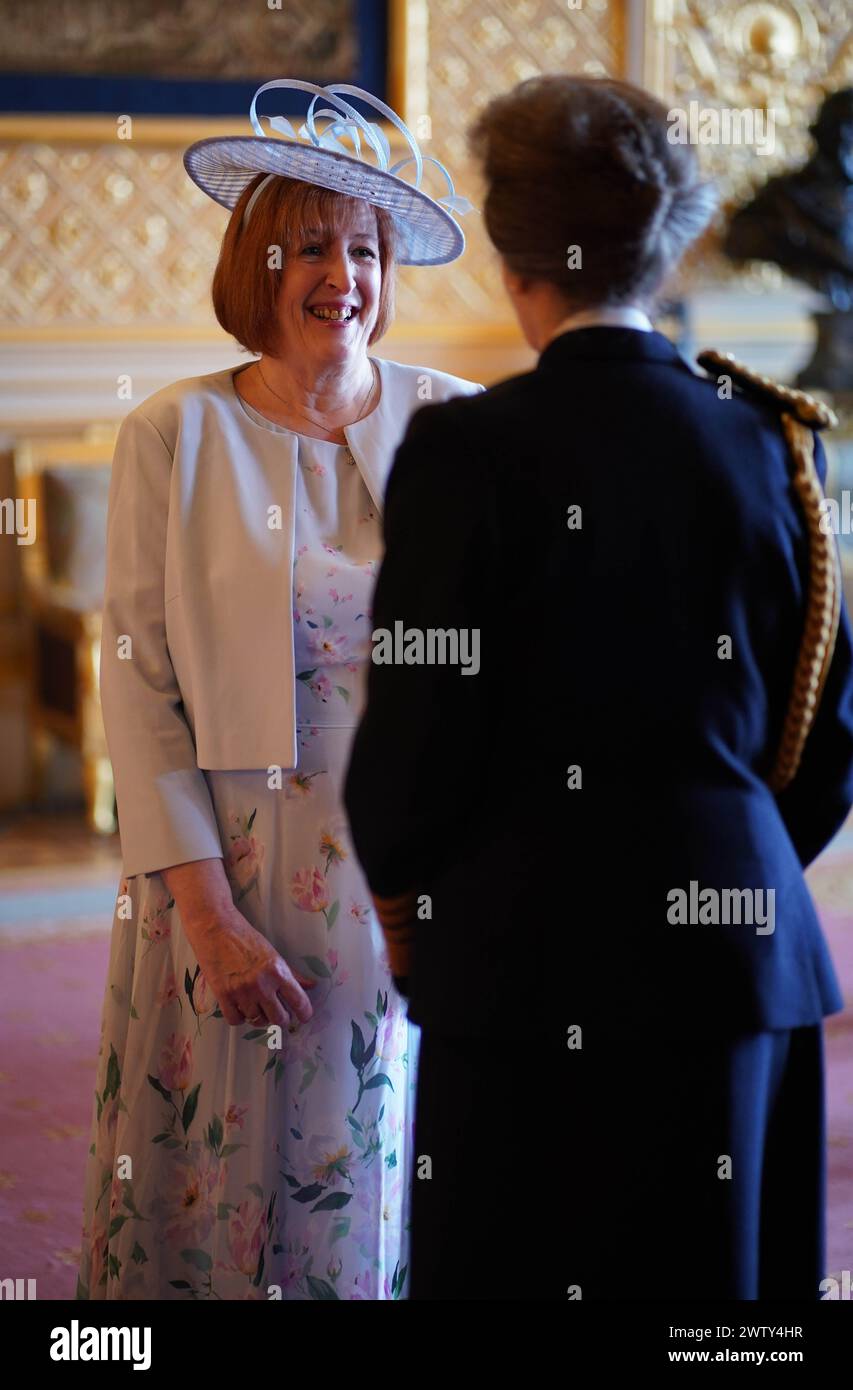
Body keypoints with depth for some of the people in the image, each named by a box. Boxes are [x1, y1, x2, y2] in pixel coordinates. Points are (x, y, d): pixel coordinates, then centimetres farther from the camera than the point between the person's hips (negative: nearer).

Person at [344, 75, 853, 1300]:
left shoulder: (469, 449, -10)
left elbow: (418, 729, -9)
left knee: (531, 1262, 4)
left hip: (534, 962, -5)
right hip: (739, 954, 5)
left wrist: (405, 902, 10)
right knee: (716, 1274, 14)